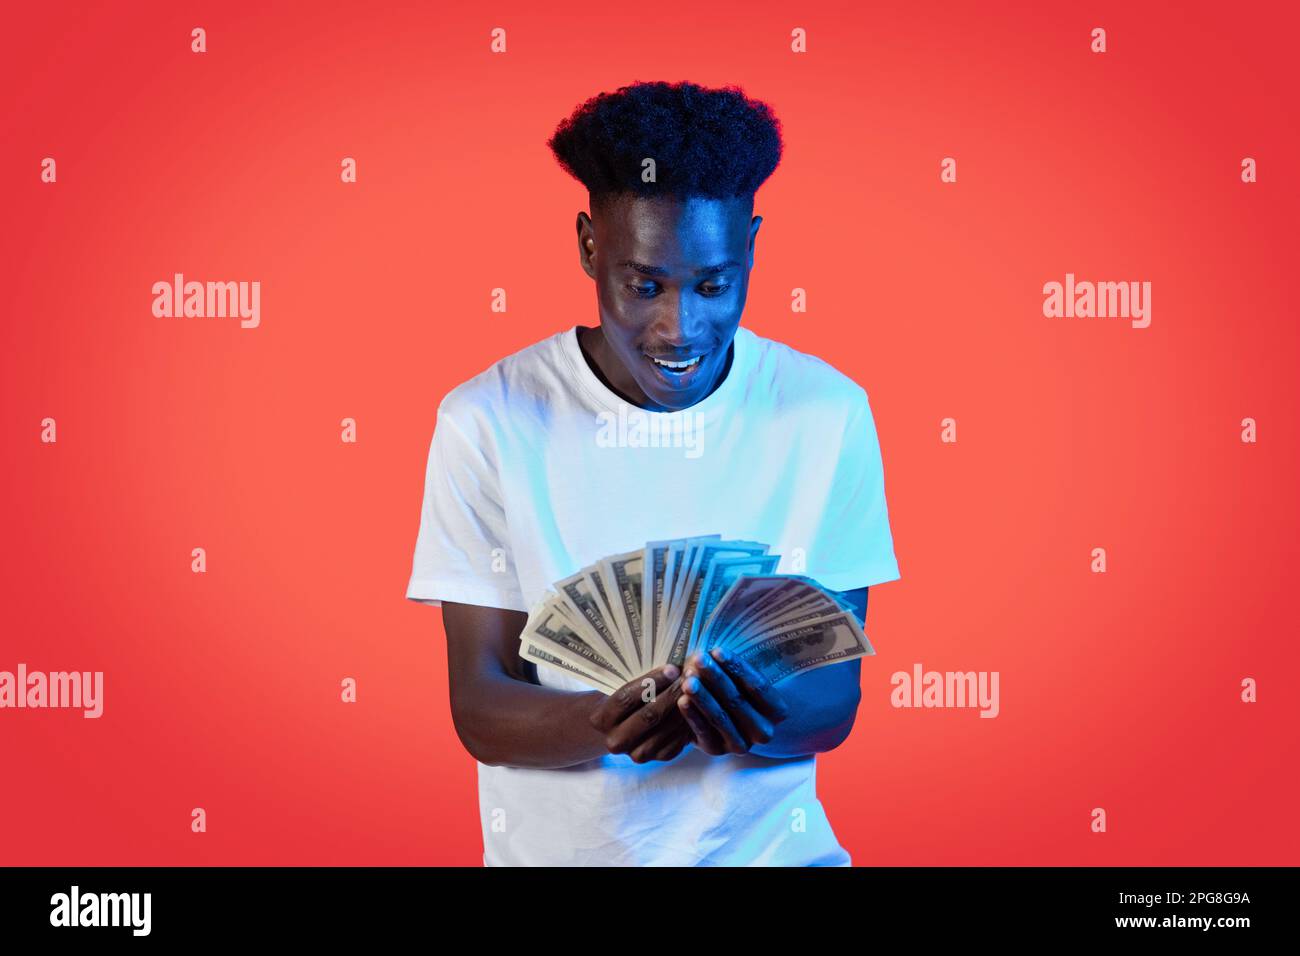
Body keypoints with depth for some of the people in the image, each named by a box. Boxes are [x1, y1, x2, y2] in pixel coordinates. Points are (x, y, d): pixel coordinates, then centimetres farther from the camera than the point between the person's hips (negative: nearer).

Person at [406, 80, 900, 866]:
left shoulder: (827, 412, -4)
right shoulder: (488, 420, -7)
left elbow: (835, 698, -2)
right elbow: (479, 708, -7)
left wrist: (761, 720, -23)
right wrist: (602, 726, -25)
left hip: (764, 839, 0)